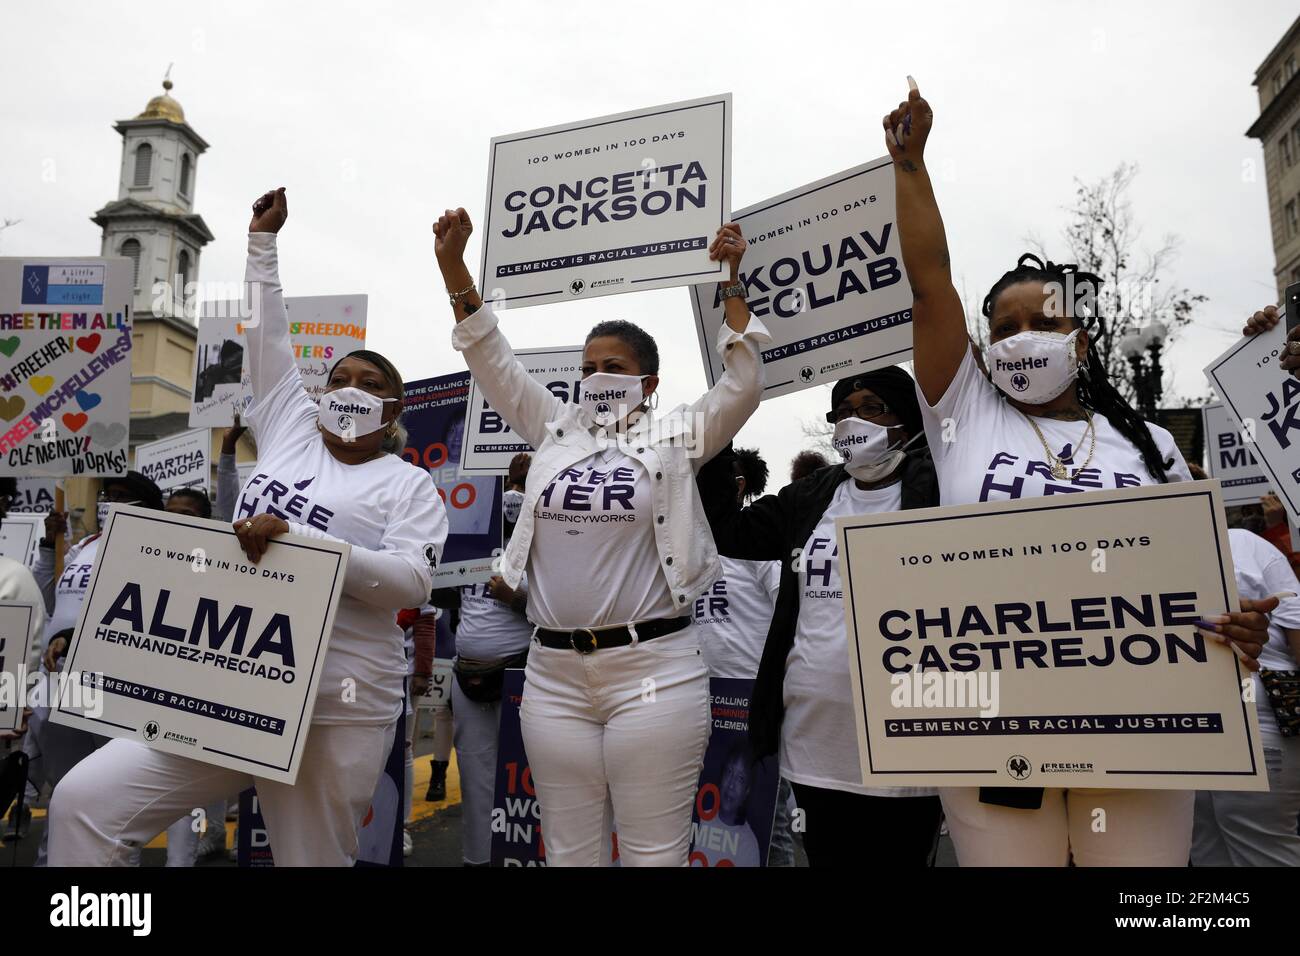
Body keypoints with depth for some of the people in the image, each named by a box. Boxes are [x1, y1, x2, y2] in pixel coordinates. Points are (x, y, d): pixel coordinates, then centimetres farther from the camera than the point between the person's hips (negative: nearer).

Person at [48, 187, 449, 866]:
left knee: (311, 858, 3)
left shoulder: (407, 484, 1)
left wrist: (295, 538, -20)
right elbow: (267, 340, 19)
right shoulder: (290, 434, 14)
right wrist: (262, 240, 22)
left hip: (334, 712, -4)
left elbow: (412, 580, -13)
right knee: (84, 802, -6)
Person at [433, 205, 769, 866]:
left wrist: (731, 283, -13)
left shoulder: (676, 440, 3)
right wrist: (452, 265, 4)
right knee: (566, 851, 13)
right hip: (553, 672, 4)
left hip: (652, 669, -4)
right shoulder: (556, 432, 12)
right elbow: (491, 360, 11)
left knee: (655, 853, 3)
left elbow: (744, 383, -7)